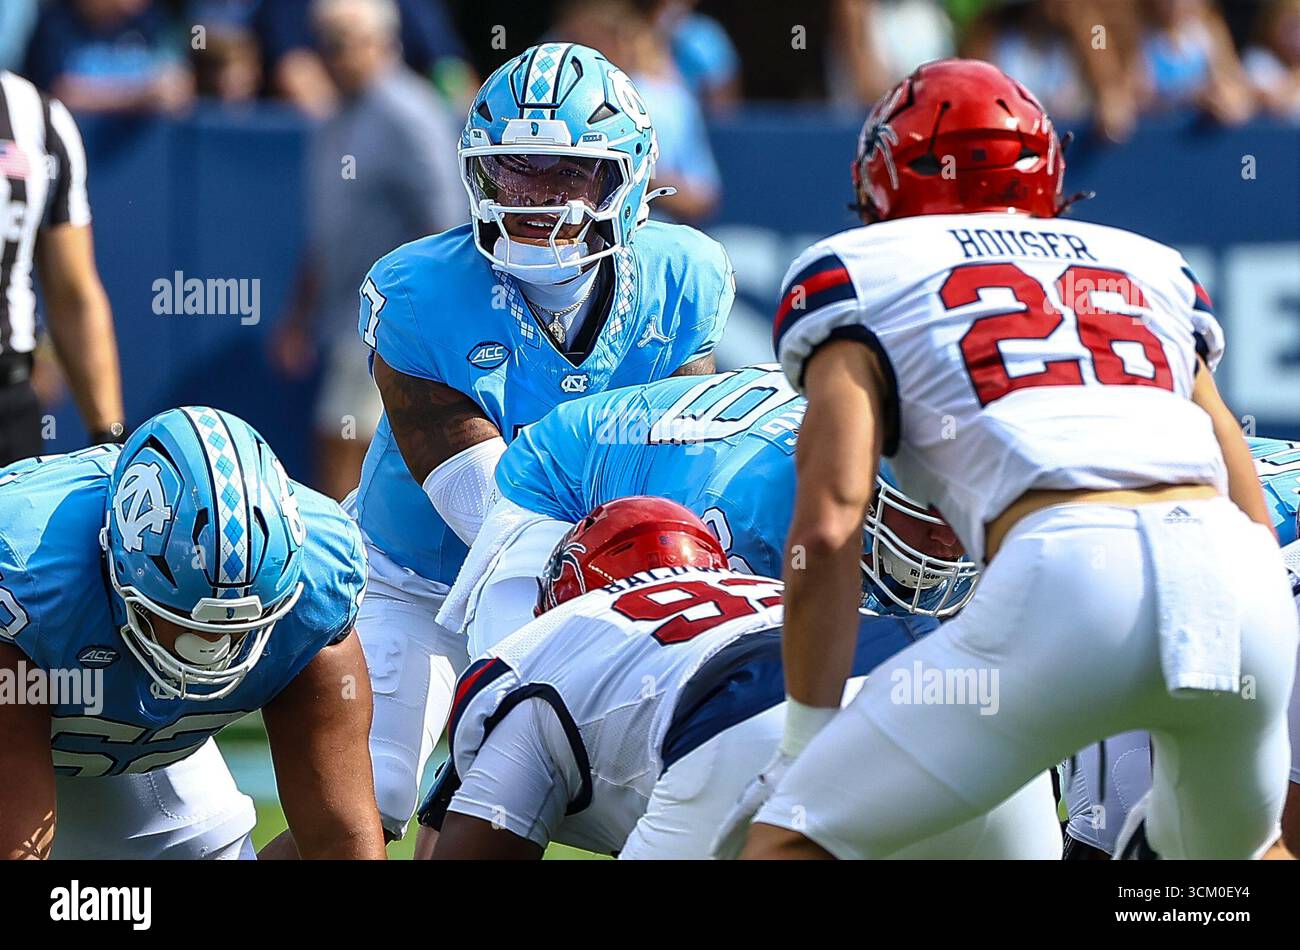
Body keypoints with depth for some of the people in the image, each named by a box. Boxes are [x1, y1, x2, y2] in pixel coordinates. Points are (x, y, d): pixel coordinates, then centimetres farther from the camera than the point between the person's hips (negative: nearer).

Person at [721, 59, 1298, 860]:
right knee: (1229, 852, 33)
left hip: (1067, 580, -5)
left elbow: (827, 530, 5)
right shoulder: (1151, 269, 32)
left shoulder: (859, 275, 19)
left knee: (789, 840, 7)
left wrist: (806, 743, 12)